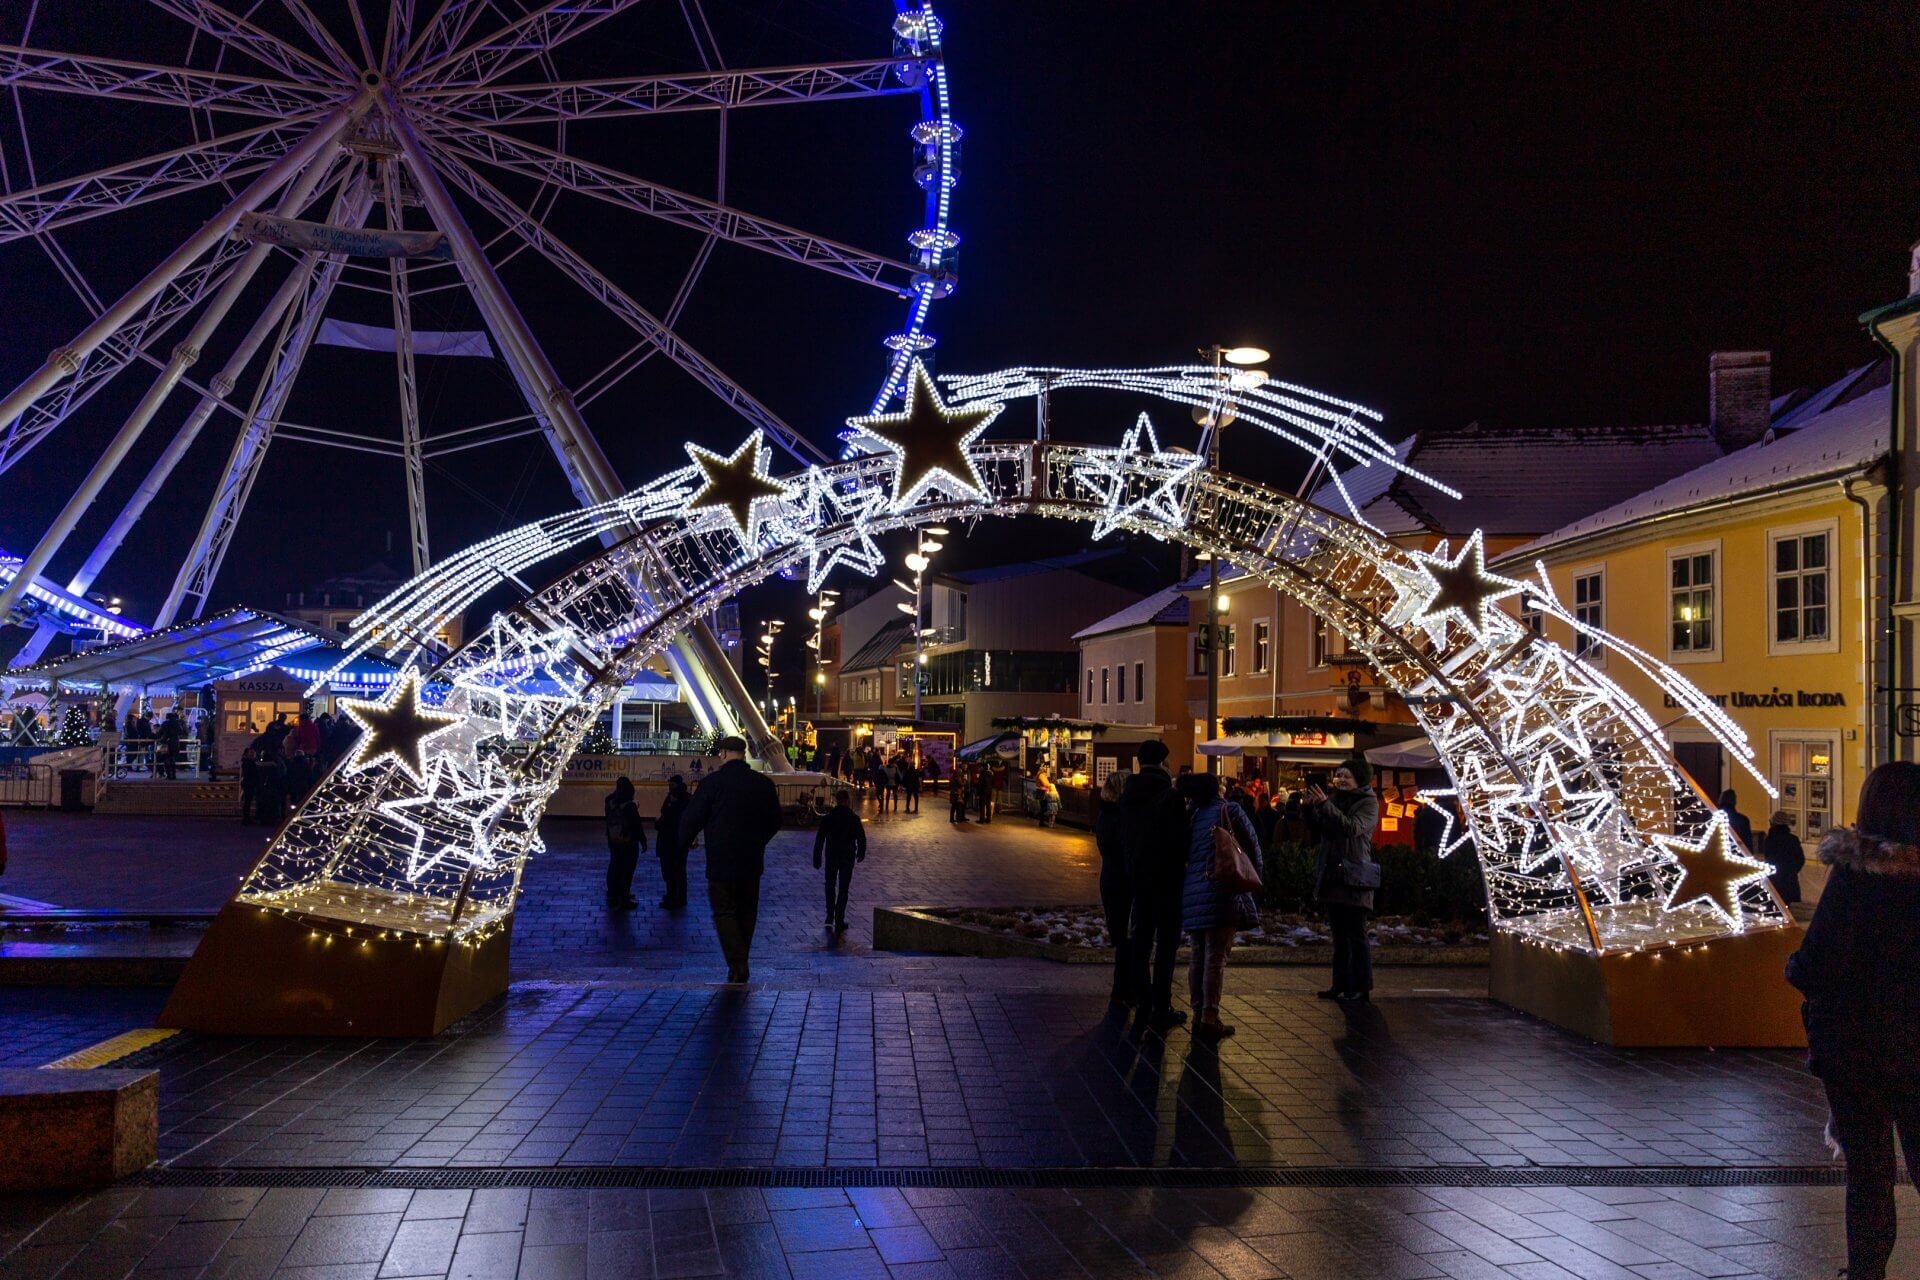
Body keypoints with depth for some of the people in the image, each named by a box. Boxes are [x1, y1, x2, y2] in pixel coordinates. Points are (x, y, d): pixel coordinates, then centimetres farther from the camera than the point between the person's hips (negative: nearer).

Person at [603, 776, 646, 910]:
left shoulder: (610, 803, -4)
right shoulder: (630, 806, -22)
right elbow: (637, 826, -17)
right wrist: (643, 841, -6)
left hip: (613, 842, 6)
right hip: (629, 843, -6)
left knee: (614, 868, 18)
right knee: (626, 871, 3)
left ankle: (613, 896, 29)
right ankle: (623, 901, 8)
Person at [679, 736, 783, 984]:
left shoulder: (712, 782, -10)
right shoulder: (764, 783, 2)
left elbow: (692, 819, -7)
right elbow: (774, 821, 12)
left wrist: (682, 843, 12)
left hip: (720, 862, -4)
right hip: (752, 862, 4)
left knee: (724, 912, 1)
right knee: (746, 913, 14)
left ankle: (737, 963, -15)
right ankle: (740, 965, 20)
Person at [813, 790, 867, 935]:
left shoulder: (827, 818, -4)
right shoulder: (854, 819, -4)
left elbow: (819, 840, -4)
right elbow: (861, 839, 0)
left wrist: (816, 859, 2)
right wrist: (861, 854, 16)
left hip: (831, 857, 0)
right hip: (848, 858, 0)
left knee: (830, 886, 16)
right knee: (843, 889, 5)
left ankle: (830, 918, 8)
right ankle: (839, 921, 2)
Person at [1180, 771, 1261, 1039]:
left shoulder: (1193, 815, 8)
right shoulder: (1230, 810, -4)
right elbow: (1252, 845, 1)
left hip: (1192, 894, 5)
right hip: (1221, 893, -5)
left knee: (1197, 957, 12)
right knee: (1215, 959, -3)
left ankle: (1198, 1016, 15)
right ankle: (1209, 1020, -4)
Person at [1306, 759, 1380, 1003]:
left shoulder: (1369, 803, -5)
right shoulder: (1335, 799, 15)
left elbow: (1352, 828, -22)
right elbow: (1318, 832, 14)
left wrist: (1324, 805, -26)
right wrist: (1309, 808, -2)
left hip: (1354, 878, -7)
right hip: (1332, 876, 7)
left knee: (1356, 935, -5)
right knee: (1339, 935, 10)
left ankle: (1361, 987, -1)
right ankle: (1341, 984, 15)